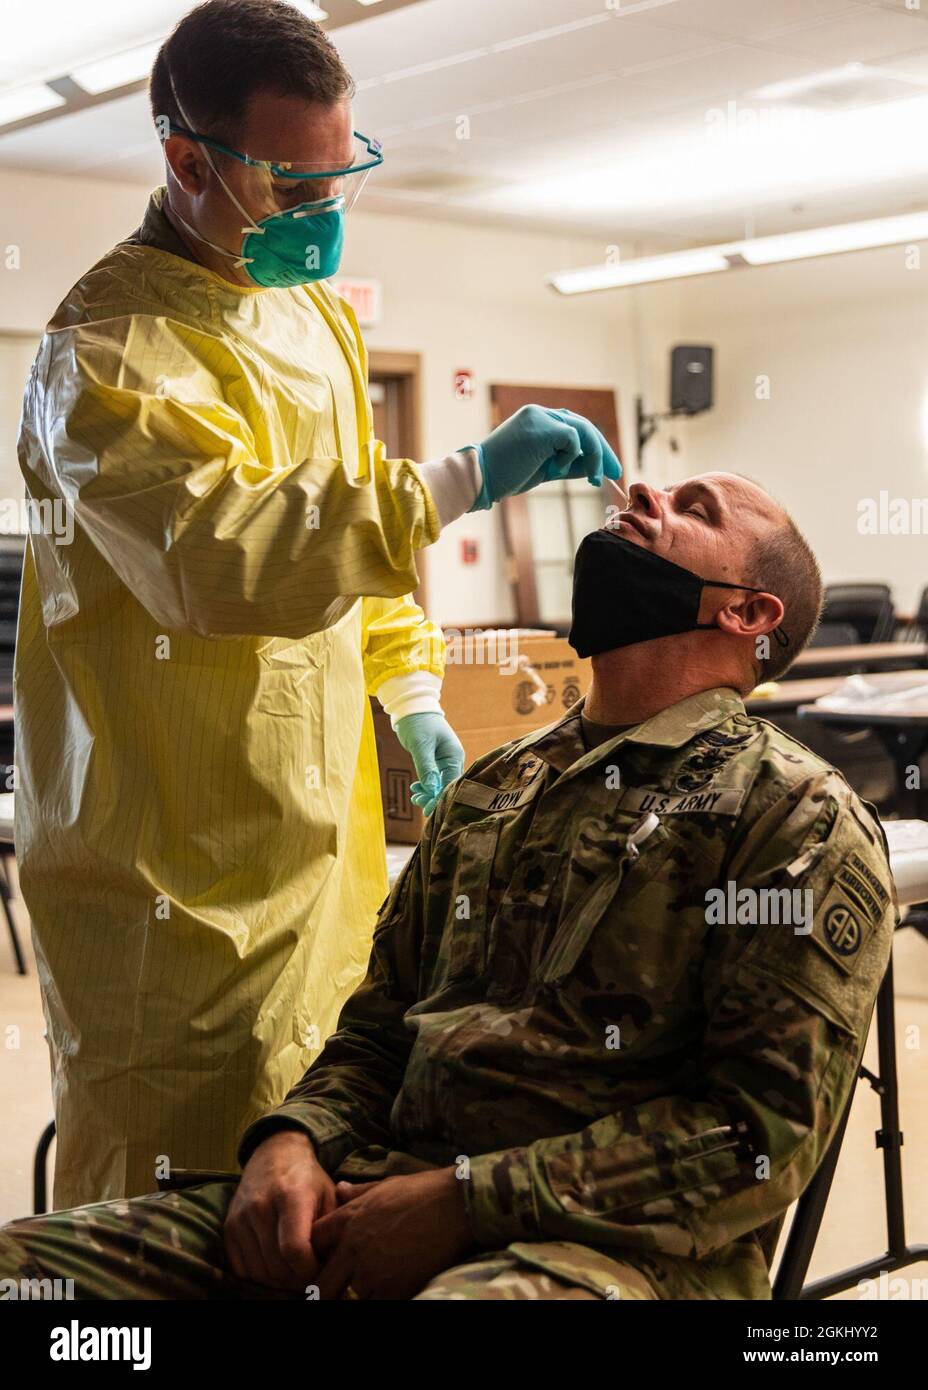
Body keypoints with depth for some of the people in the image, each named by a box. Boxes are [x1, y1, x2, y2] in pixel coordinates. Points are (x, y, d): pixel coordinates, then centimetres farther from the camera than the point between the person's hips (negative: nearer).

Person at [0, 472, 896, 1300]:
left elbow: (767, 1133, -10)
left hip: (619, 1244, -6)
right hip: (380, 1184, 6)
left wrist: (467, 1198, -14)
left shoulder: (803, 817, -1)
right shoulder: (486, 790, 21)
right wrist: (292, 1140, 0)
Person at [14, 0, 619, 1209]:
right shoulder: (108, 351, -16)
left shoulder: (318, 313, 12)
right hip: (181, 870, -7)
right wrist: (461, 482, -36)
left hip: (321, 833, 8)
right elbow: (219, 556, -33)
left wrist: (410, 689, 16)